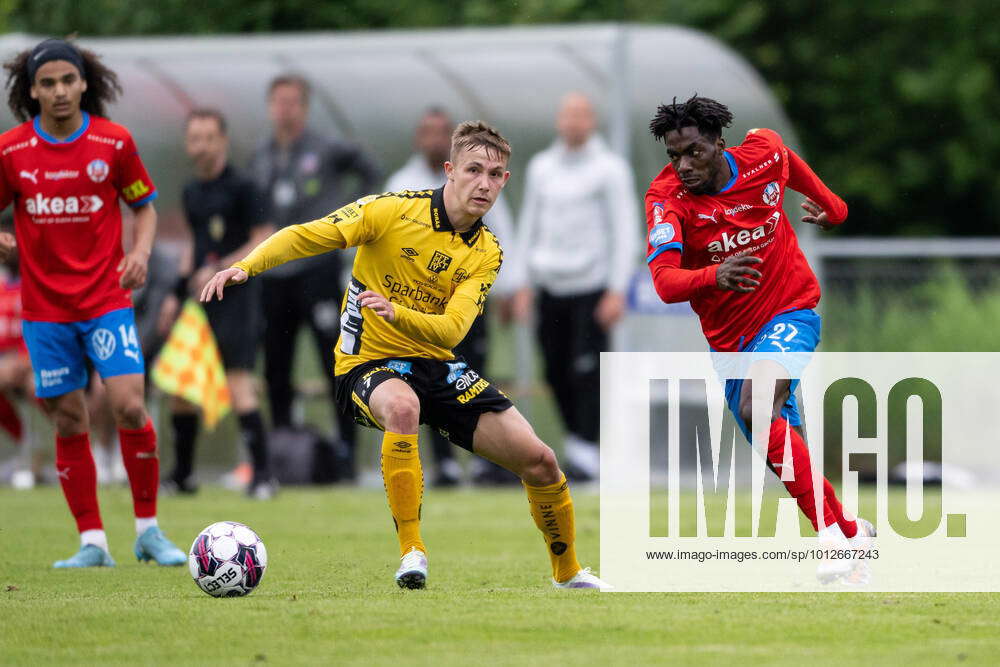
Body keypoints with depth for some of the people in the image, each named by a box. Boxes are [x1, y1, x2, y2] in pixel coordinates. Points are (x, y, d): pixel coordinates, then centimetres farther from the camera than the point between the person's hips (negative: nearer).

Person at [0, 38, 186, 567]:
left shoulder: (114, 142, -2)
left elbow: (144, 206, 10)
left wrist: (141, 251, -9)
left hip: (106, 299, -1)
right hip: (44, 306, 1)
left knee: (130, 406, -13)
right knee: (70, 423, 3)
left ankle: (148, 529, 1)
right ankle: (91, 541, 11)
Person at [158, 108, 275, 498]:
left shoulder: (240, 187, -7)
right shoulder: (192, 192, 15)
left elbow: (264, 242, -11)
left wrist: (220, 270, -18)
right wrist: (177, 294, 19)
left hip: (236, 295, -8)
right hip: (200, 300, 8)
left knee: (238, 385, -15)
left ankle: (262, 474, -12)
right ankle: (182, 476, 18)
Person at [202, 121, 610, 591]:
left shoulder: (487, 252, 0)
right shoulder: (392, 211, -11)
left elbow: (452, 330, -14)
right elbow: (304, 236, -11)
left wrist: (396, 312, -33)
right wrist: (245, 267, -27)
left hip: (434, 363, 5)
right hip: (368, 363, -5)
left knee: (538, 460, -4)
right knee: (402, 406, -42)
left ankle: (568, 573, 21)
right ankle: (412, 552, -33)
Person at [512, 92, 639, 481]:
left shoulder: (610, 169, -1)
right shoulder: (541, 168, 13)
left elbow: (625, 231, -4)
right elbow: (529, 226, 19)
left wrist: (617, 291, -11)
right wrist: (523, 284, 12)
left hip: (591, 286, -5)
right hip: (550, 286, 5)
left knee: (586, 372, -11)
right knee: (556, 373, 3)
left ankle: (586, 454, -10)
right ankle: (576, 442, 17)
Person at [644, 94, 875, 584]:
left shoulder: (763, 153, -11)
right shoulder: (666, 198, -17)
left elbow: (789, 163, 16)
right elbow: (664, 281, -32)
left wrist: (832, 208, 30)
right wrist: (714, 276, -51)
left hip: (789, 313, -3)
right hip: (731, 339, 3)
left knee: (756, 407, -30)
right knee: (783, 453, 8)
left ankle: (834, 533, -31)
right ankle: (852, 534, 29)